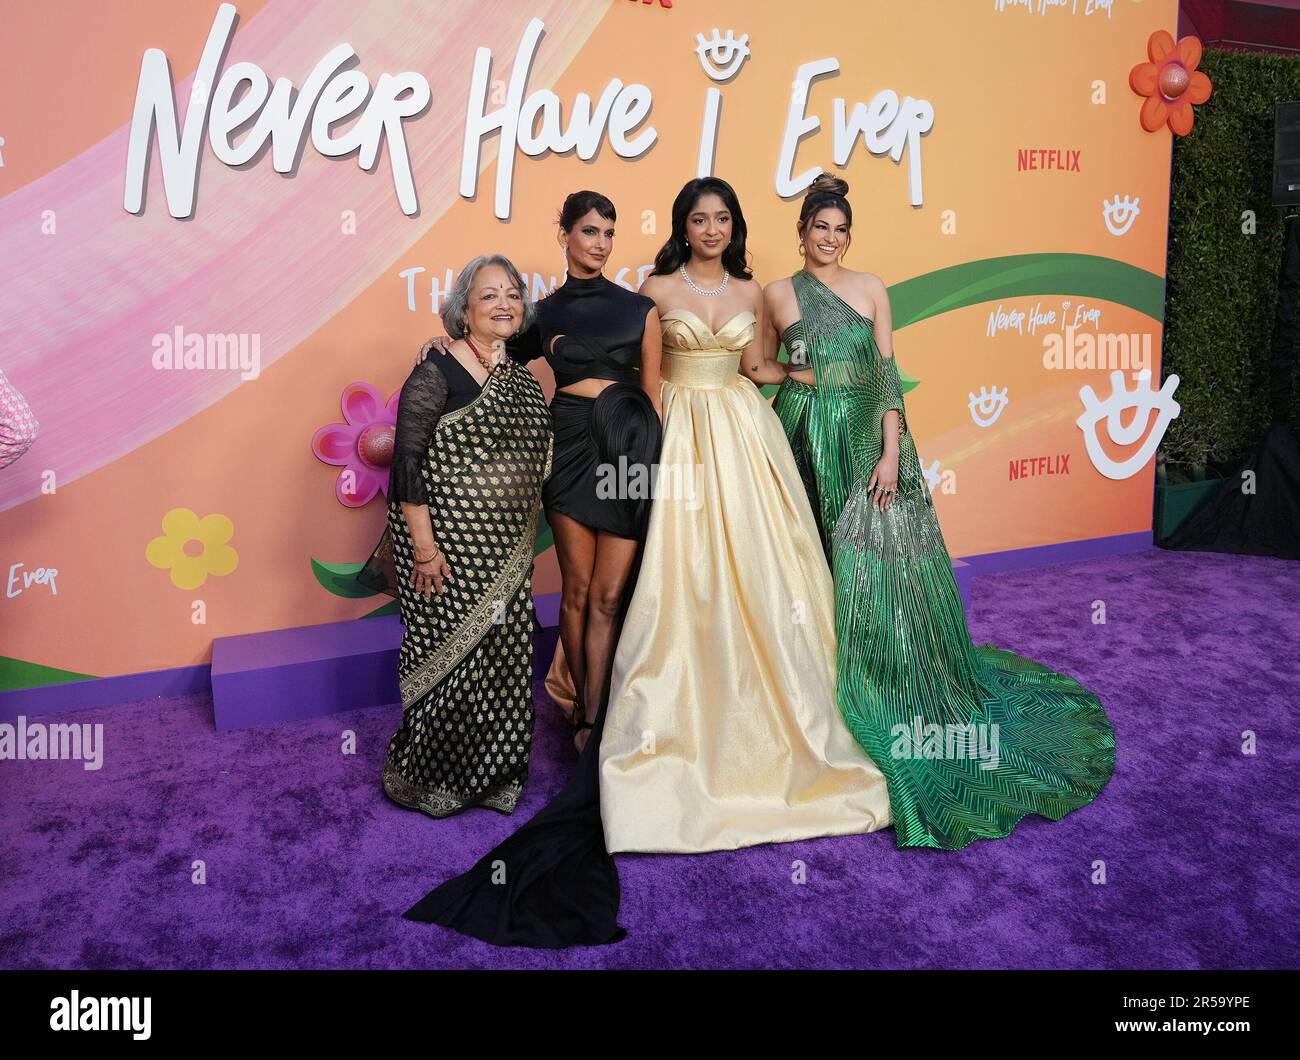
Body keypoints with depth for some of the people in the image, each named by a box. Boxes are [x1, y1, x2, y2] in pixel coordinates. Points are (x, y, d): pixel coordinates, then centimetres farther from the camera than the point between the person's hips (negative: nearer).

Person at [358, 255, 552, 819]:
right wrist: (423, 546, -18)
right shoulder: (437, 373, -11)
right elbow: (406, 462, -15)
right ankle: (427, 778, 24)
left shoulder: (523, 379, 11)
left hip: (505, 555, 7)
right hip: (448, 547, -7)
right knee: (449, 658, 2)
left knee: (503, 658, 12)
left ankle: (490, 776, 30)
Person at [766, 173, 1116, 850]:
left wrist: (892, 452, -7)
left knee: (877, 567, 0)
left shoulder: (870, 288, 6)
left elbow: (887, 375, 1)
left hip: (866, 439, 0)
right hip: (804, 439, 0)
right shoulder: (778, 295, 5)